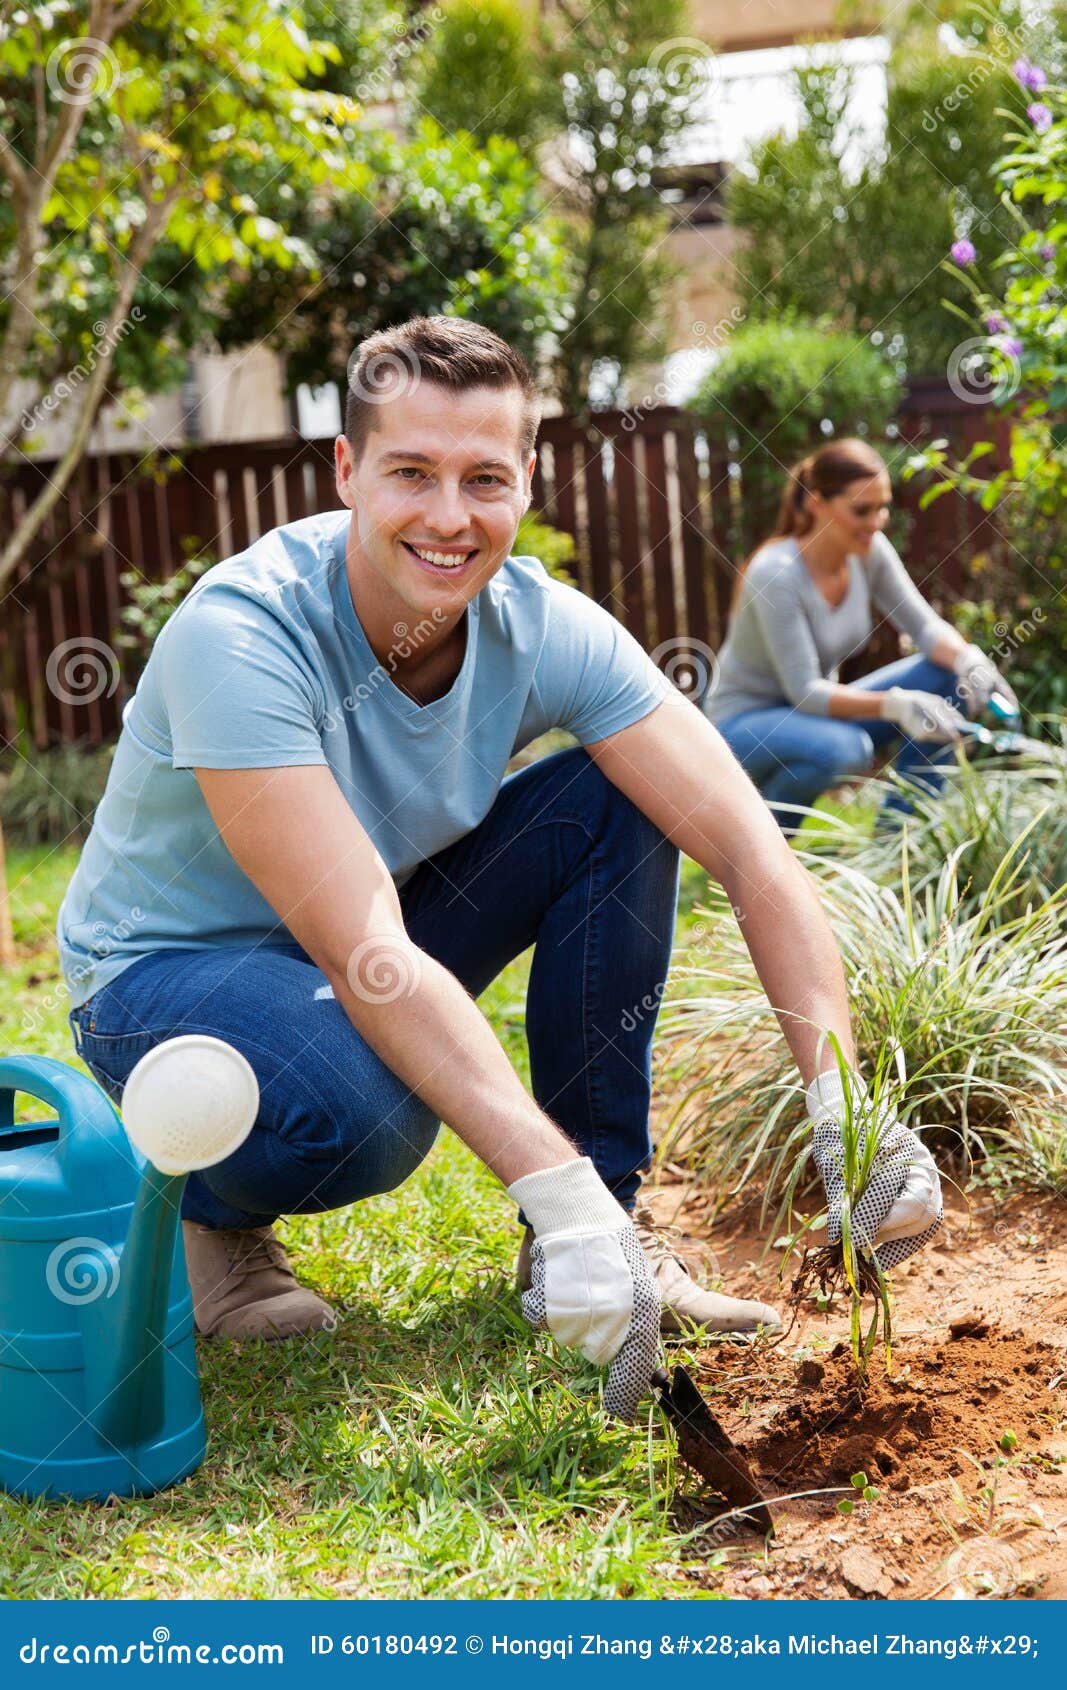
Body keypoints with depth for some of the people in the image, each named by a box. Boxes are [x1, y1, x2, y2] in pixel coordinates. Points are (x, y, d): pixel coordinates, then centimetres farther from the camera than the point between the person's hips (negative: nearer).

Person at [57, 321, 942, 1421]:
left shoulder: (546, 629, -16)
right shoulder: (238, 636, -31)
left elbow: (751, 850, -20)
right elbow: (363, 954, -38)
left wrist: (846, 1109, -32)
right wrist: (560, 1193, -44)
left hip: (373, 951, 5)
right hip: (167, 971, -5)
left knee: (617, 808, -14)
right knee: (366, 1109, -37)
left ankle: (610, 1227, -5)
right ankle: (207, 1211, 0)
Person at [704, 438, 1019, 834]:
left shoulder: (869, 550, -7)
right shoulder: (775, 574, -27)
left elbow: (924, 624, -4)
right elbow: (804, 691, -28)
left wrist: (969, 660, -26)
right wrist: (894, 704, -41)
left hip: (814, 712, 7)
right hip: (745, 724, -7)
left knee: (946, 675, -9)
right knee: (843, 748, -38)